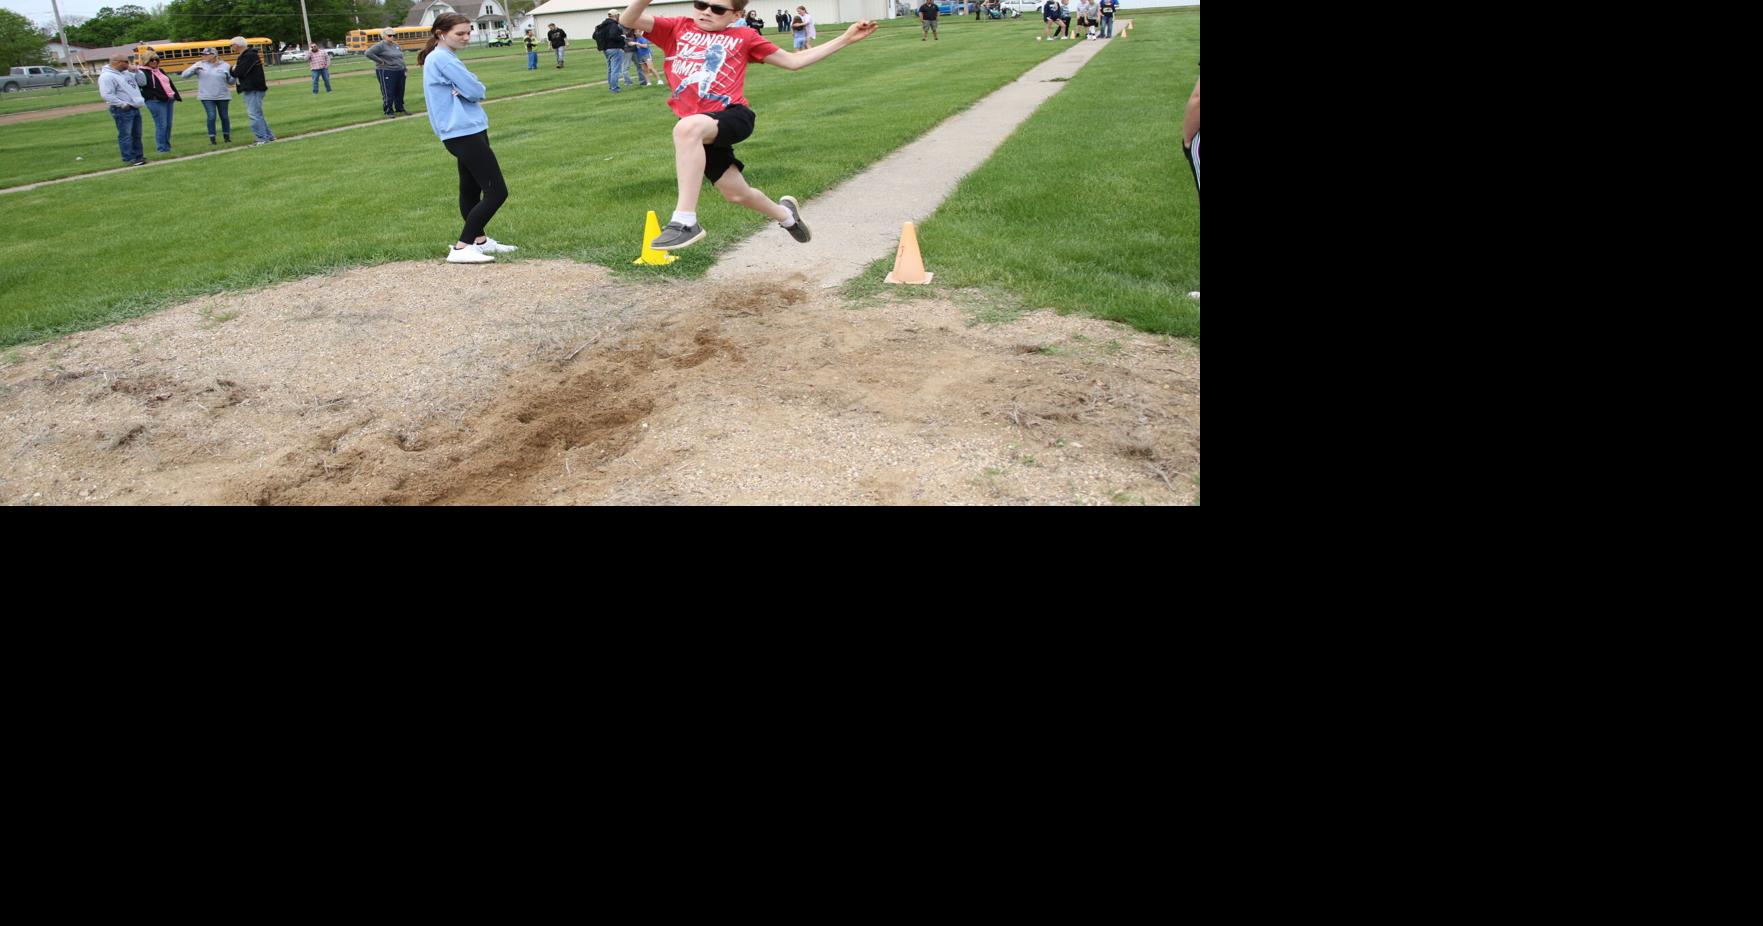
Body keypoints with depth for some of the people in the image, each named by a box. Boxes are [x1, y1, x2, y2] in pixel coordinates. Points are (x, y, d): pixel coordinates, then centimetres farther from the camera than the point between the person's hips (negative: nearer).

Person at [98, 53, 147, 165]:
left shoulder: (127, 72, 13)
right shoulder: (107, 76, -14)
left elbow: (143, 82, 17)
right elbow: (107, 95, -22)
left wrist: (136, 71, 2)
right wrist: (122, 104, -20)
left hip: (135, 108, 9)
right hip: (123, 110, -9)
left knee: (136, 135, 15)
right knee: (125, 135, -6)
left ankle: (138, 156, 25)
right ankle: (129, 159, -5)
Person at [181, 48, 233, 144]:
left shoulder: (224, 65, 1)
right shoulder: (200, 64, 0)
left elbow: (230, 81, 5)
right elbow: (184, 75, -3)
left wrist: (233, 73, -15)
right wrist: (194, 69, -19)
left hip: (223, 96, 1)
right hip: (207, 97, -1)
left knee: (224, 116, 9)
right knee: (211, 116, -9)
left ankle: (227, 136, 26)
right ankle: (212, 138, 0)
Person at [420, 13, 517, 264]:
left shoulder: (441, 58, 17)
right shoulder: (443, 59, -15)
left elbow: (469, 89, 11)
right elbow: (476, 91, -18)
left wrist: (465, 89, -10)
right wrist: (472, 88, 3)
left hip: (467, 132, 11)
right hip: (464, 133, -11)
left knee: (471, 189, 17)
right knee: (497, 192, -12)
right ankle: (460, 248, -12)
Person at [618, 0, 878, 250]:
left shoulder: (743, 37, 11)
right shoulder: (677, 29, 14)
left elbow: (793, 61, 16)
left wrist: (844, 39, 13)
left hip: (733, 116, -4)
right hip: (700, 131, 4)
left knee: (688, 127, -36)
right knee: (736, 194, 10)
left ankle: (685, 222, -36)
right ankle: (785, 214, 45)